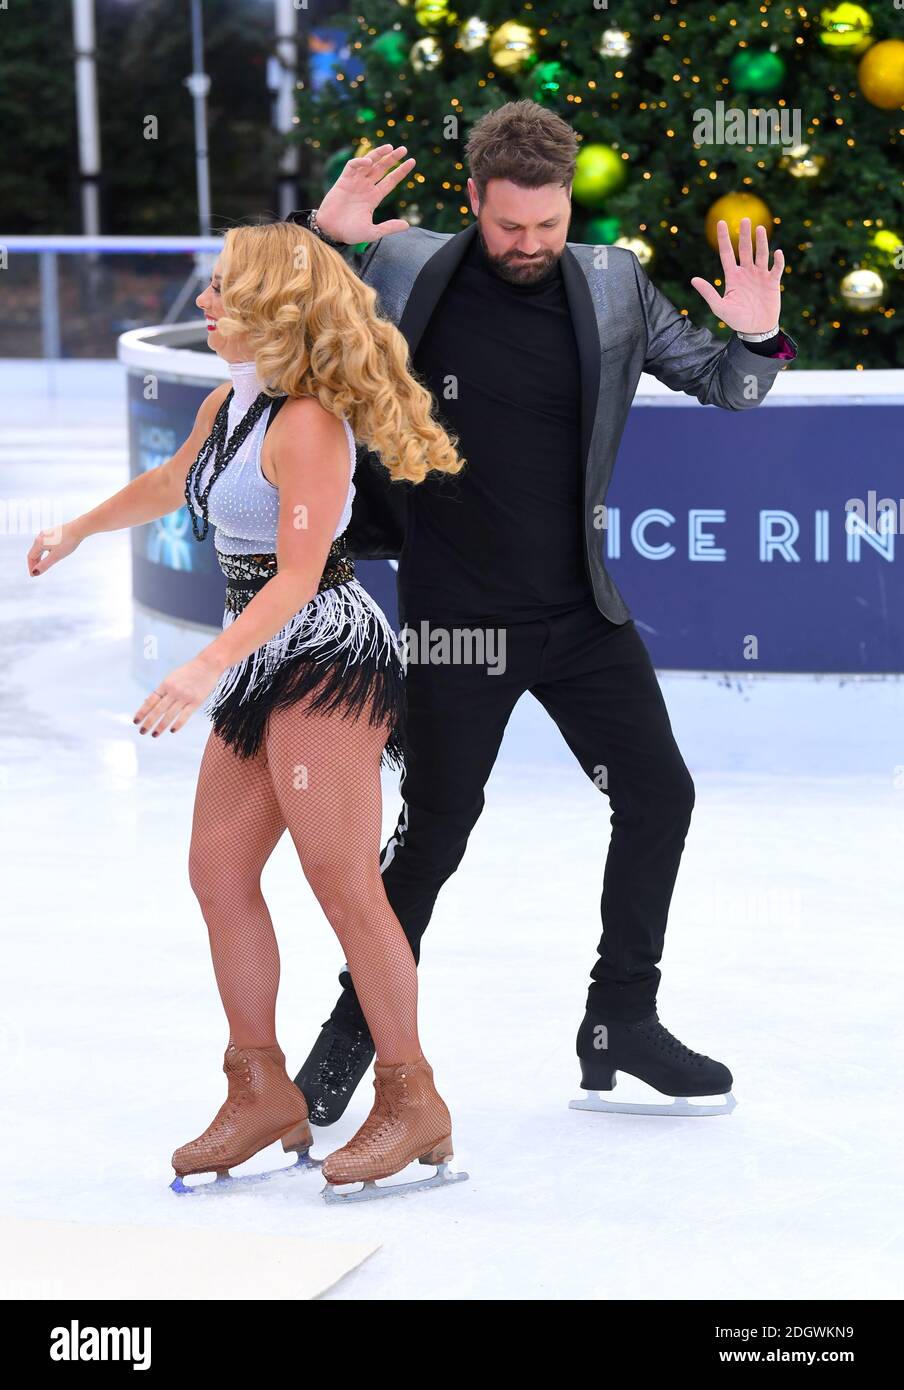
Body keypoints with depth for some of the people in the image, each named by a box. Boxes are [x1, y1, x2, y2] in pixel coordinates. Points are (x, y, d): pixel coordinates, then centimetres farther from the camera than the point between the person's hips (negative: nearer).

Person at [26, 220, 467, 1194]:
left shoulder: (305, 425, -17)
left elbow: (298, 574, -22)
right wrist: (78, 530, 42)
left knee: (341, 882, -7)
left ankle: (410, 1101, 3)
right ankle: (262, 1093, 16)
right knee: (217, 867, 8)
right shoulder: (225, 408, 10)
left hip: (325, 657, -9)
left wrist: (207, 669, -29)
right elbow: (172, 483, 31)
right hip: (263, 668, 9)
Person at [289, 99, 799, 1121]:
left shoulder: (613, 286, 0)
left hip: (582, 614, 4)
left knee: (658, 796, 5)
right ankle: (360, 1024, 19)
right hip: (458, 617, -4)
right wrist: (322, 230, -21)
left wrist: (755, 340, -15)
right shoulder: (405, 271, -8)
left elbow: (719, 385, 8)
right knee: (434, 829, 0)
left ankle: (622, 1020, 21)